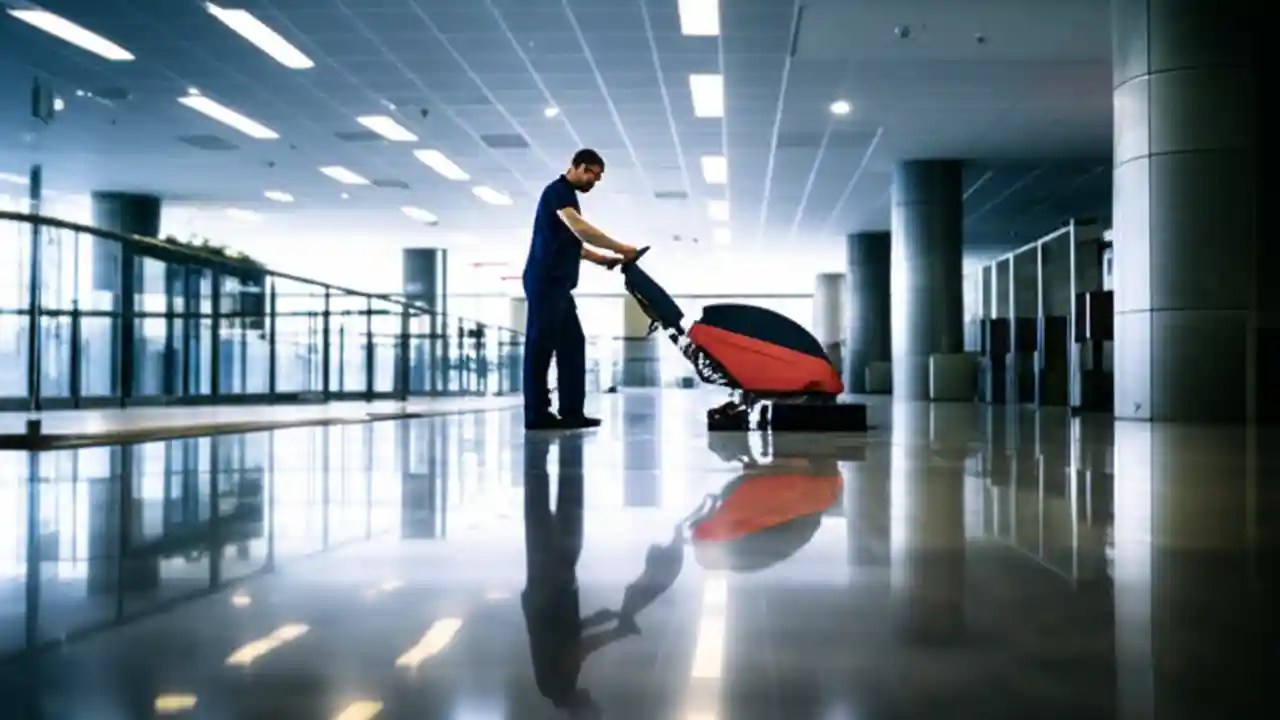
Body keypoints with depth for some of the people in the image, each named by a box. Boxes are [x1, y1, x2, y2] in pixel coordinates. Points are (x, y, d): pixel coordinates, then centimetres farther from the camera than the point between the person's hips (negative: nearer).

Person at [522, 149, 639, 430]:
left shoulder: (567, 196, 23)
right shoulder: (558, 191, -8)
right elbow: (581, 229, -21)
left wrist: (602, 259, 15)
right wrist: (619, 248, -16)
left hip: (557, 285, 10)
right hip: (545, 283, -10)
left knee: (572, 344, 7)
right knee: (541, 346, -8)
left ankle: (571, 412, 7)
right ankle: (537, 414, -6)